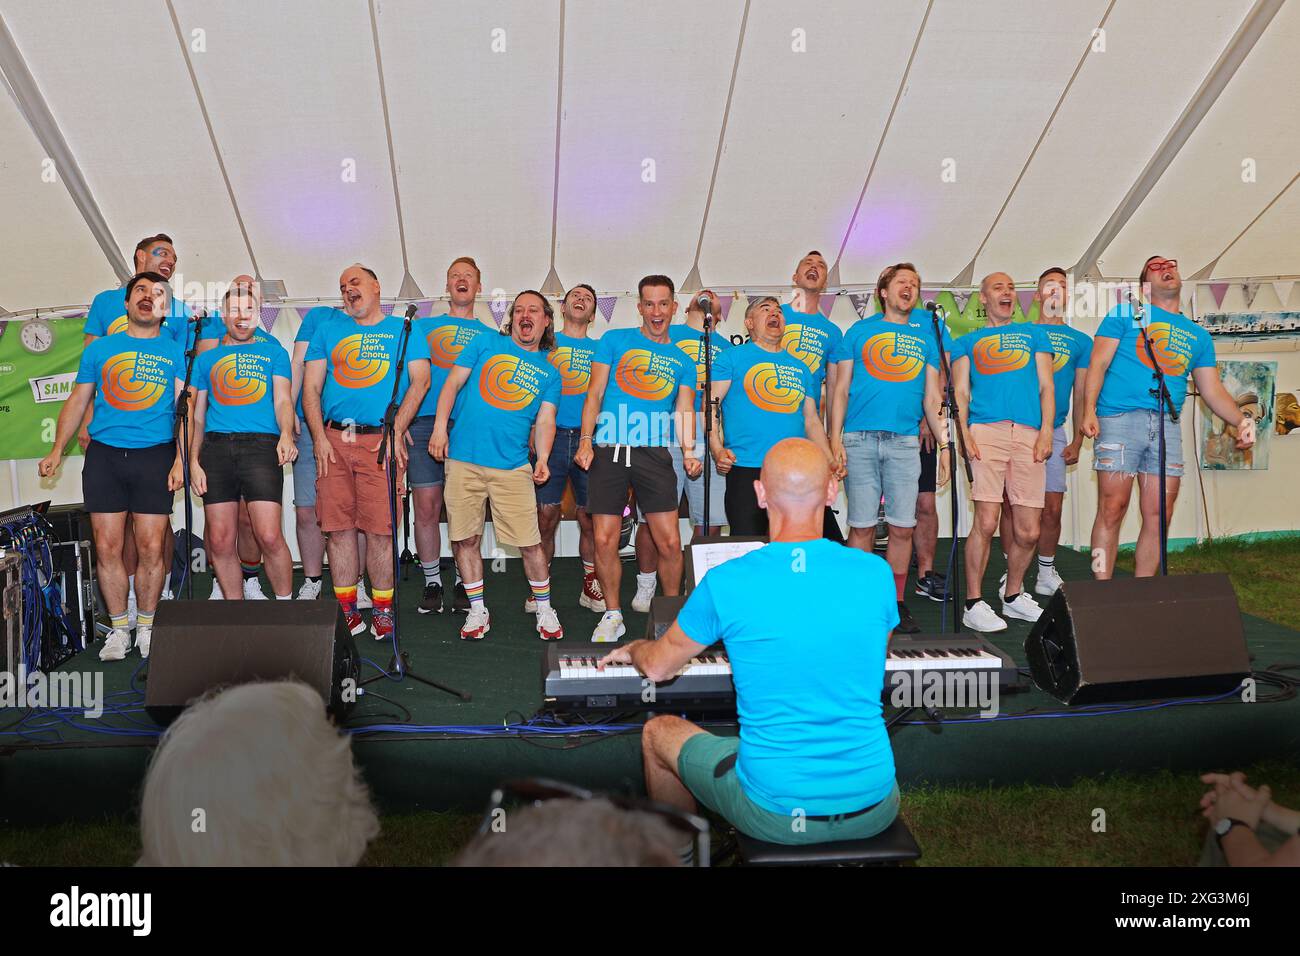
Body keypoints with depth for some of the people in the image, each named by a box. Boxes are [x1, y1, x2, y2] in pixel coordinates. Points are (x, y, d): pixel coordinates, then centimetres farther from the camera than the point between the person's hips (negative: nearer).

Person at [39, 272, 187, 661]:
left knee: (151, 548, -3)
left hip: (154, 456, -2)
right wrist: (57, 450, 8)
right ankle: (119, 629, 13)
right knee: (108, 546, 1)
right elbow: (78, 401, 15)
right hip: (104, 455, 2)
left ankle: (146, 626, 13)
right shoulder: (100, 348, 12)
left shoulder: (175, 353, 7)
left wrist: (181, 459, -10)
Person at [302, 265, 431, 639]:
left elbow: (419, 381, 2)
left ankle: (383, 610, 4)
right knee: (338, 527, 0)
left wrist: (395, 431, -9)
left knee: (381, 529, -6)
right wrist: (319, 438, -1)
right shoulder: (327, 331, 20)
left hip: (381, 440, -3)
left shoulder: (404, 330, 13)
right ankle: (347, 610, 10)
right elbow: (311, 388, 13)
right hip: (334, 440, 3)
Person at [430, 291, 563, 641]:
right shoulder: (485, 343, 10)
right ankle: (477, 612, 19)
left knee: (529, 541, -3)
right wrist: (440, 427, -5)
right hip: (463, 459, 0)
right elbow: (453, 382, 7)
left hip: (513, 467, 0)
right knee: (465, 539, 5)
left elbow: (545, 421, 6)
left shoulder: (550, 373, 14)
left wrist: (542, 460, -11)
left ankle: (545, 610, 14)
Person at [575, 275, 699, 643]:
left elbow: (685, 412, 8)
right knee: (605, 541, 0)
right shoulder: (615, 340, 10)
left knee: (670, 543, -2)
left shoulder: (682, 361, 16)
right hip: (608, 451, -1)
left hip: (654, 454, 1)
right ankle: (612, 615, 18)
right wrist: (585, 441, -6)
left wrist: (689, 450, -10)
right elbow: (595, 394, 6)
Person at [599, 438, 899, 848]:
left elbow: (658, 667, 3)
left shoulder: (725, 583, -15)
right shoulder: (876, 573, -8)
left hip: (775, 815, -2)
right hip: (875, 811, 3)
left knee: (658, 732, 24)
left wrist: (632, 649, 28)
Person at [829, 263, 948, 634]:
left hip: (905, 441, 2)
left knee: (902, 527, 1)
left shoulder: (925, 339, 17)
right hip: (860, 439, -2)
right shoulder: (859, 331, 11)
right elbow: (841, 390, 7)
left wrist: (944, 445, 7)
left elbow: (932, 398, 16)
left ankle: (896, 604, 13)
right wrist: (835, 438, -3)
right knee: (862, 526, -1)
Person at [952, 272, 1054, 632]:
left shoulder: (1034, 334, 25)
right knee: (986, 520, -13)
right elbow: (961, 393, 11)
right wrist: (964, 433, -6)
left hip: (1028, 434, 2)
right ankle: (973, 604, -5)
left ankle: (1013, 596, 21)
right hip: (985, 430, -2)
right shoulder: (968, 342, 20)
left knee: (1028, 530, 1)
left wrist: (1046, 431, 1)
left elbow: (1046, 386, 16)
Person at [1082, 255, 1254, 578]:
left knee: (1158, 518, 2)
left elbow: (1212, 389, 20)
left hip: (1167, 427, 5)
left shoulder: (1198, 335, 23)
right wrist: (1089, 412, -12)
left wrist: (1240, 420, 2)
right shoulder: (1125, 315, 11)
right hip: (1120, 418, -4)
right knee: (1112, 511, -8)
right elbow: (1098, 364, 1)